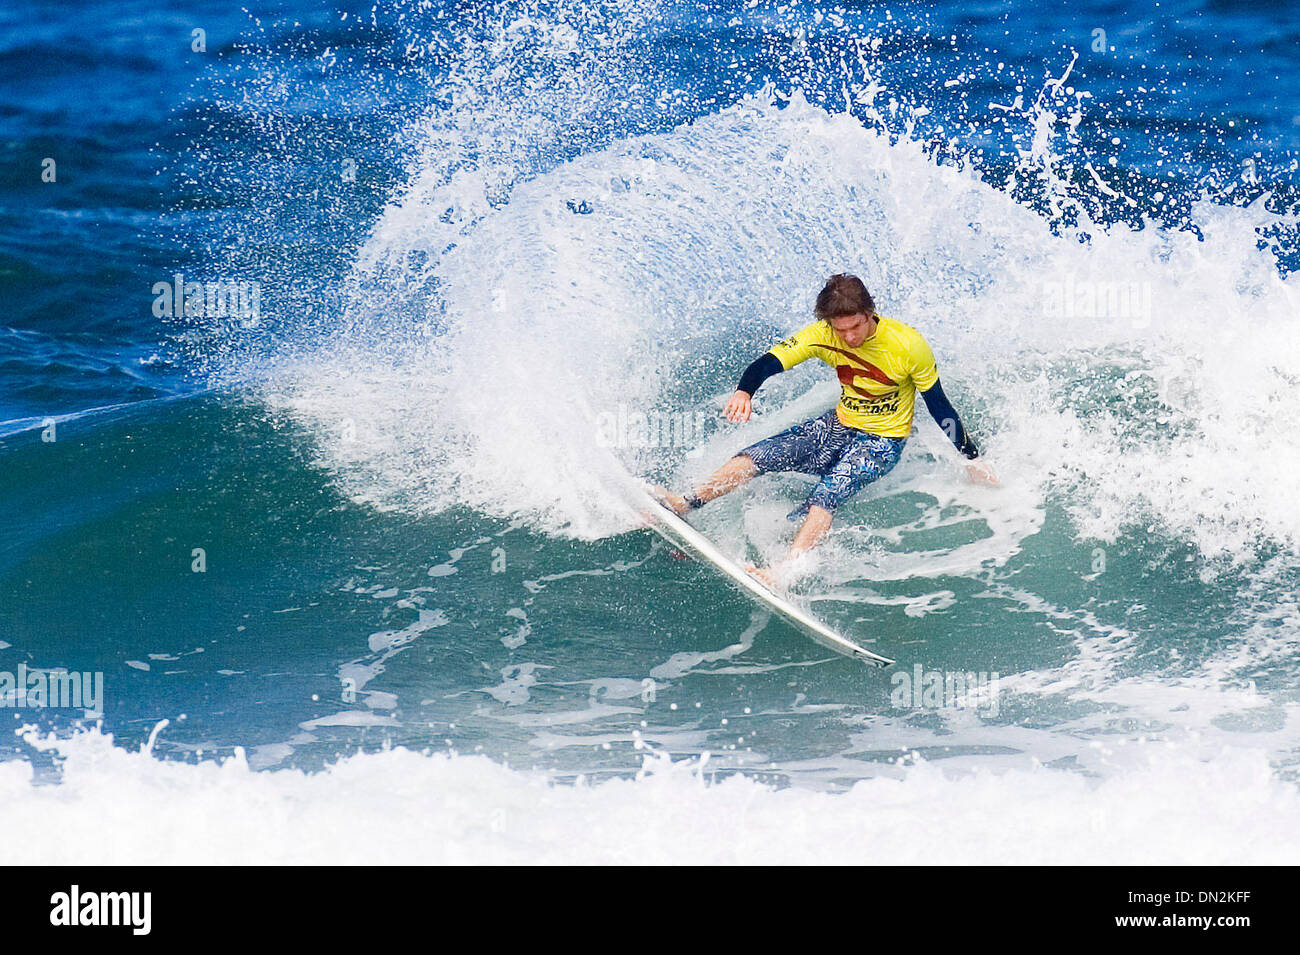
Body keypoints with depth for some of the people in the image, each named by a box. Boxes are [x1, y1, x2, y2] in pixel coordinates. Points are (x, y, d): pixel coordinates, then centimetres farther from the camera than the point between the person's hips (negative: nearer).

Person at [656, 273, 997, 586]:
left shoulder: (908, 345, -23)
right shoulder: (823, 336, -14)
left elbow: (939, 406, -12)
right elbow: (771, 361, -21)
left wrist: (971, 458, -6)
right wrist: (744, 392, -43)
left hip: (882, 443, -5)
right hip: (838, 426, 5)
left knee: (827, 494, -30)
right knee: (757, 456, -12)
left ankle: (782, 573, -42)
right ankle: (684, 506, -5)